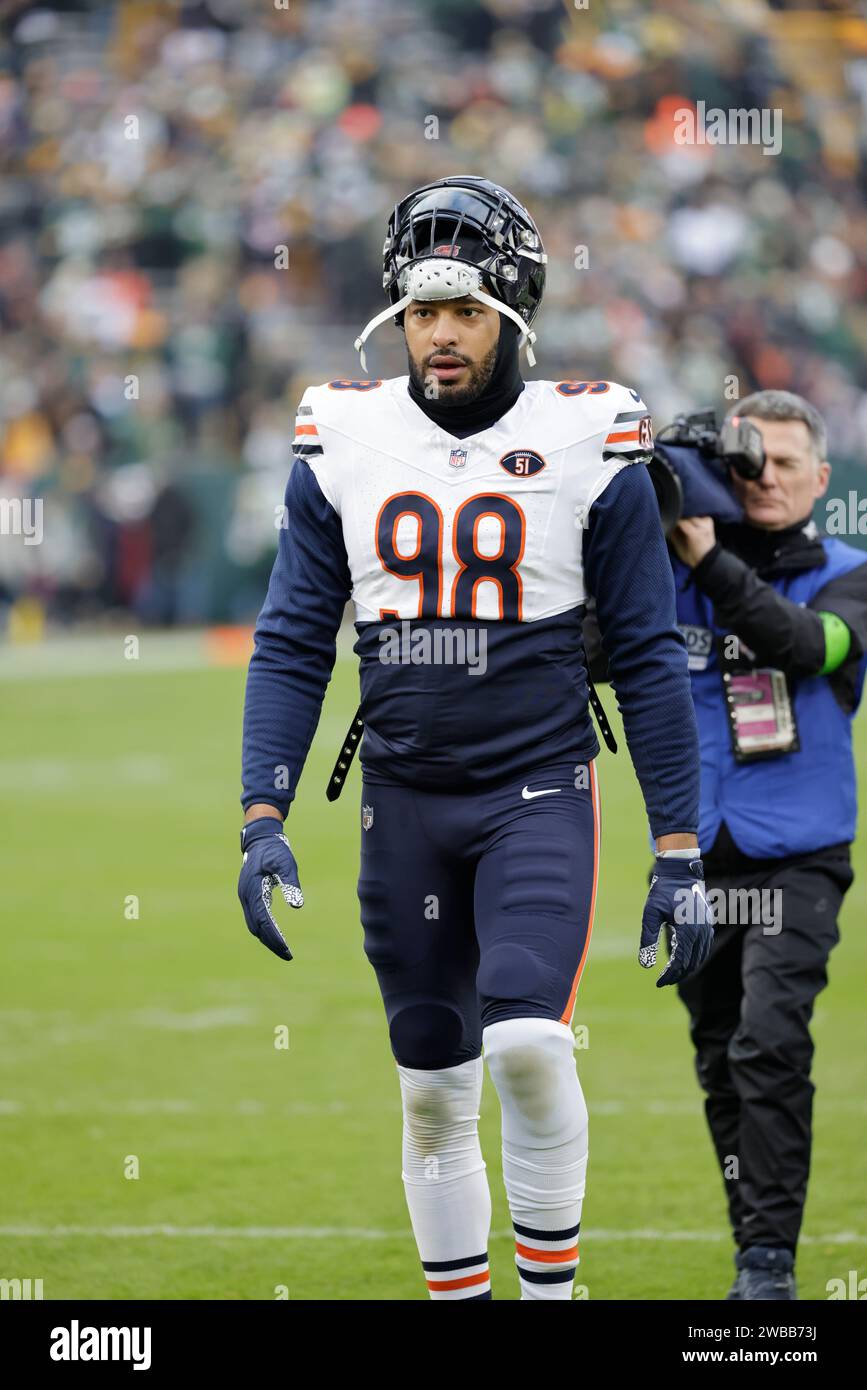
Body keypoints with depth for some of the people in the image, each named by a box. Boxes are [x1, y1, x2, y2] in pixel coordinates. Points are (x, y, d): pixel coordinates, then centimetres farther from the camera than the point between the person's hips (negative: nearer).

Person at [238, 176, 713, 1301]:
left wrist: (680, 852, -5)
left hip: (539, 795, -3)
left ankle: (552, 1284, -3)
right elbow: (292, 647, 4)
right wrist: (263, 819, -7)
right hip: (404, 806, 3)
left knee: (527, 1041, -21)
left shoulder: (588, 447, -4)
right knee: (432, 1090, 7)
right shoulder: (343, 447, 2)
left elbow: (650, 658, -1)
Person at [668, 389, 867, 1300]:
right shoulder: (671, 569, 7)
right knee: (721, 1065, 8)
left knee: (769, 1044, -19)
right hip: (698, 855, 3)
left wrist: (710, 560, -28)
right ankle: (756, 1259, 18)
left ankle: (770, 1257, -17)